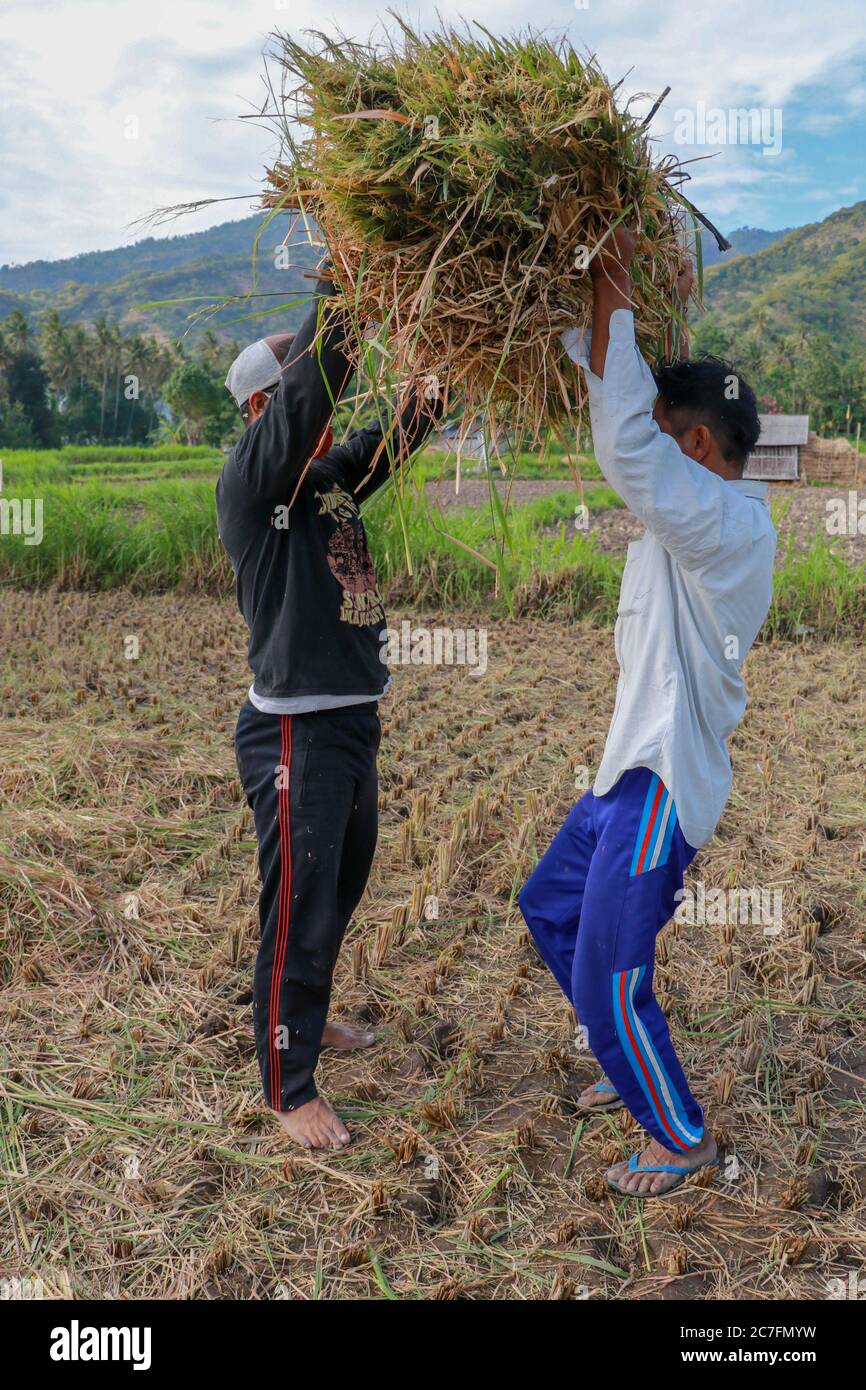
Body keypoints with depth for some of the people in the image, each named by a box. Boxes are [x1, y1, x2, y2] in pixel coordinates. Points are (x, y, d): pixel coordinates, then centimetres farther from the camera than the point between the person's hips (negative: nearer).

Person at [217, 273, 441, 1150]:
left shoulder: (331, 478, 11)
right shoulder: (250, 480, -12)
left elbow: (400, 430, 10)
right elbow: (310, 385, -24)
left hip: (353, 723, 9)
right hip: (294, 733, -9)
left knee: (340, 892, 23)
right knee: (299, 913, -1)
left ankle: (305, 1016, 44)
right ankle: (288, 1087, 14)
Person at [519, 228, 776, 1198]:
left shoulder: (729, 522, -21)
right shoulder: (702, 511, 8)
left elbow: (625, 446, -33)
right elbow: (627, 425, 14)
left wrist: (616, 310, -25)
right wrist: (589, 323, 7)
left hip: (665, 781, -10)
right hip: (634, 765, 10)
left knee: (609, 984, -1)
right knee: (548, 907, 23)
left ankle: (683, 1139, 22)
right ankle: (632, 1067, 40)